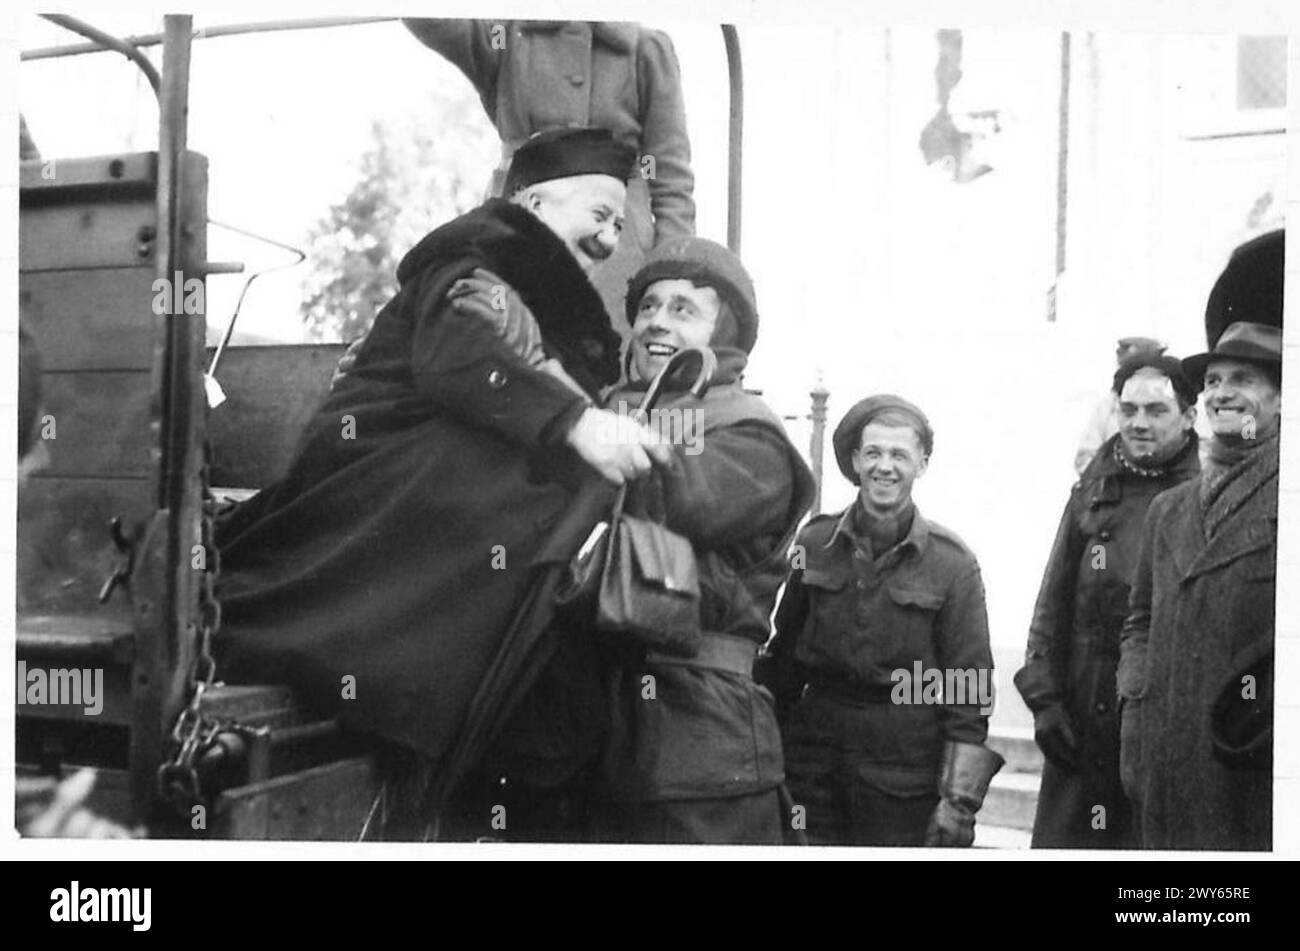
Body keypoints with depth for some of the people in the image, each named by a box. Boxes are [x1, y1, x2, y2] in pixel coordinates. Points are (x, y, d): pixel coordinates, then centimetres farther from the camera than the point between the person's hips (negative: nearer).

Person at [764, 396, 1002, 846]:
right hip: (814, 770, 2)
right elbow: (784, 657, 9)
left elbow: (971, 686, -3)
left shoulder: (952, 562, -3)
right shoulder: (815, 543, 2)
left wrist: (960, 800, -8)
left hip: (907, 778, -2)